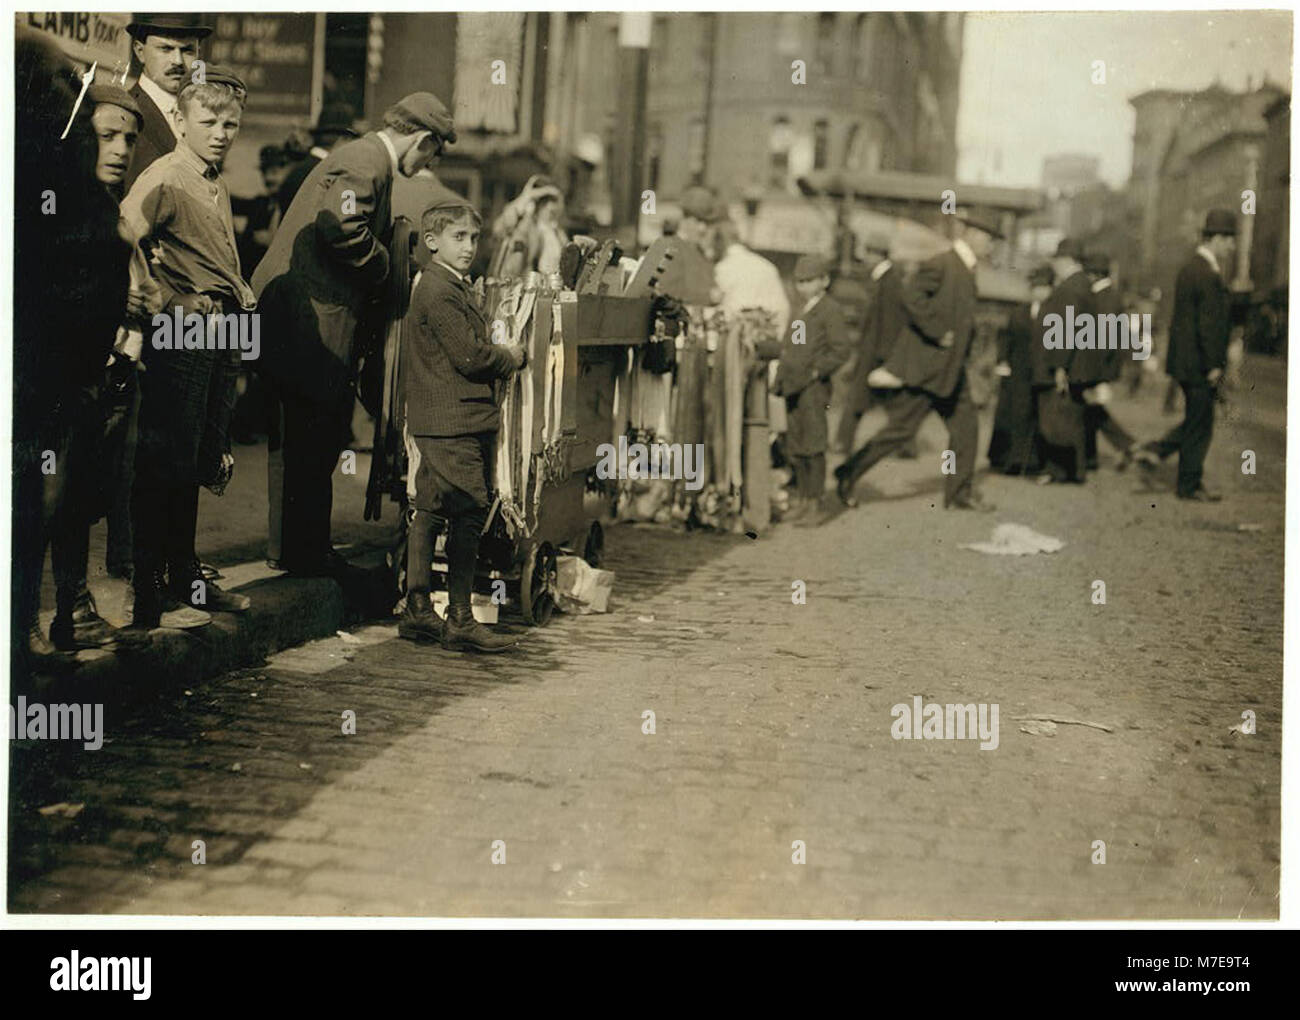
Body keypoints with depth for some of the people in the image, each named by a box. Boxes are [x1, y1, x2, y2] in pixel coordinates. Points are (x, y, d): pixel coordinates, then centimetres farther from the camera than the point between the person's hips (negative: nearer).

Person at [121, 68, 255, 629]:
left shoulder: (217, 186, 18)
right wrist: (163, 306, -18)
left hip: (223, 331, 9)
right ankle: (150, 595, 0)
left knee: (199, 462, 15)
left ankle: (186, 577, 25)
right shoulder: (163, 179, -10)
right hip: (182, 333, -9)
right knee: (165, 463, -5)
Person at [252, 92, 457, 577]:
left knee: (318, 440, 14)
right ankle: (306, 554, 2)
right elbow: (341, 227, -27)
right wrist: (386, 267, -13)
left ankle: (307, 548, 21)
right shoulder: (366, 163, -13)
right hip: (311, 319, -11)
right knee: (317, 441, -5)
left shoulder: (364, 158, 21)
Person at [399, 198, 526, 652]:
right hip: (455, 422, -11)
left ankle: (418, 612, 18)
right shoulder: (440, 292, -13)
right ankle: (460, 619, -4)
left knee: (427, 513, 12)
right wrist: (511, 357, -2)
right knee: (468, 514, -8)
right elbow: (469, 356, -17)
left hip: (437, 422, 11)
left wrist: (499, 355, 5)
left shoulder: (453, 288, 20)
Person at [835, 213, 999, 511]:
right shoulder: (939, 265, -15)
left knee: (966, 426, 6)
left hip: (950, 369, 9)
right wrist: (939, 333, -24)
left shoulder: (965, 271, 14)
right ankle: (848, 475, 7)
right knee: (901, 427, -4)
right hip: (924, 366, -9)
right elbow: (912, 297, -26)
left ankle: (960, 492, 13)